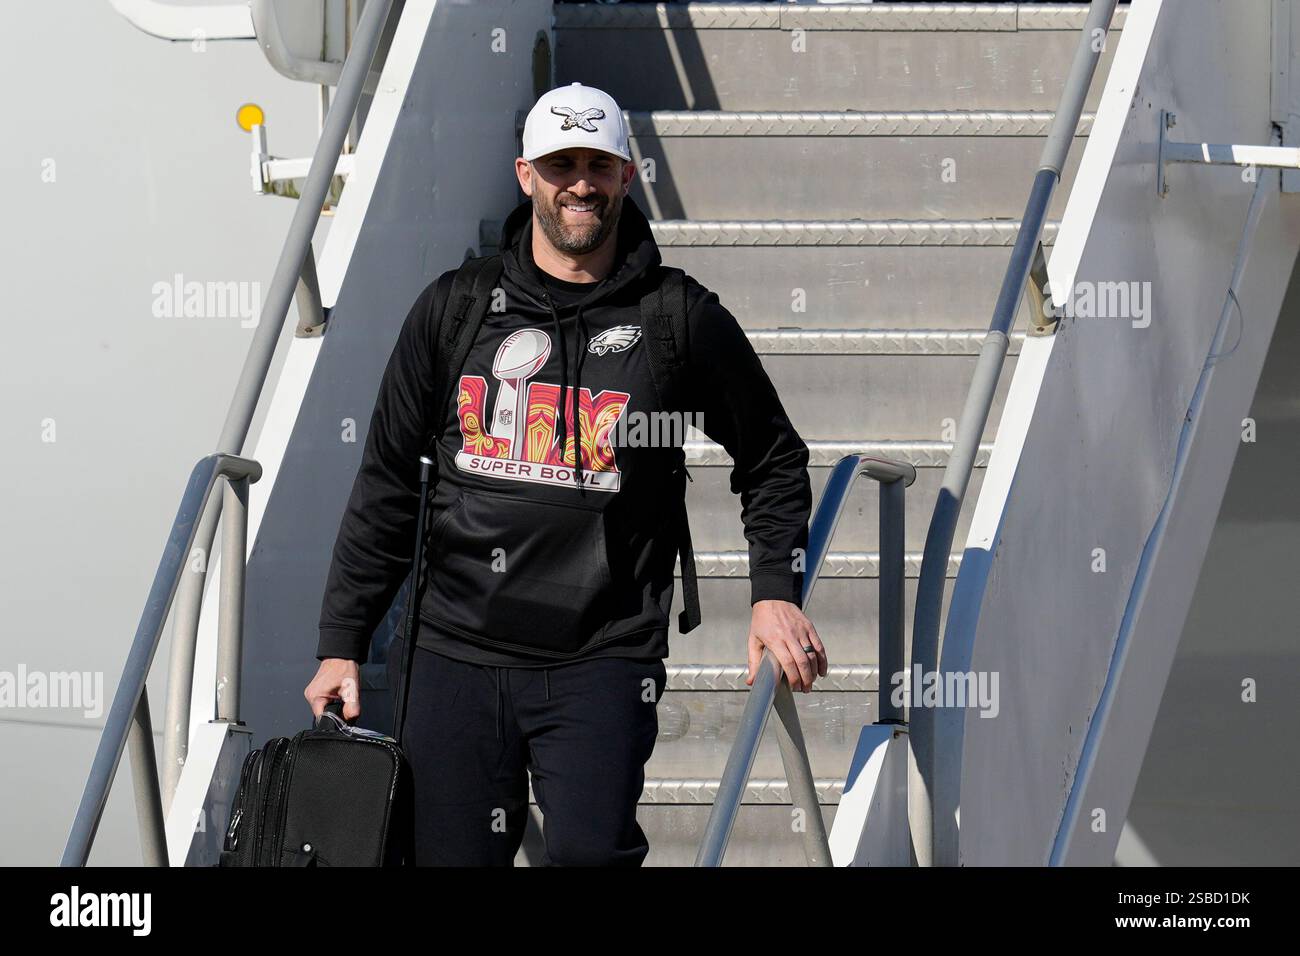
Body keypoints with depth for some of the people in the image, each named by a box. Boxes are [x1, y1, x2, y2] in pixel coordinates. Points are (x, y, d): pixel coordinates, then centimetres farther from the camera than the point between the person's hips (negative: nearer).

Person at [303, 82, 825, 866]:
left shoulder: (684, 321, 3)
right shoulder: (455, 310, 7)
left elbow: (774, 461, 15)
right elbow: (387, 485, 12)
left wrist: (776, 590, 1)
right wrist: (342, 644, 9)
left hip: (603, 662, -2)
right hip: (457, 655, 2)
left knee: (590, 852, -19)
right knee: (454, 857, 4)